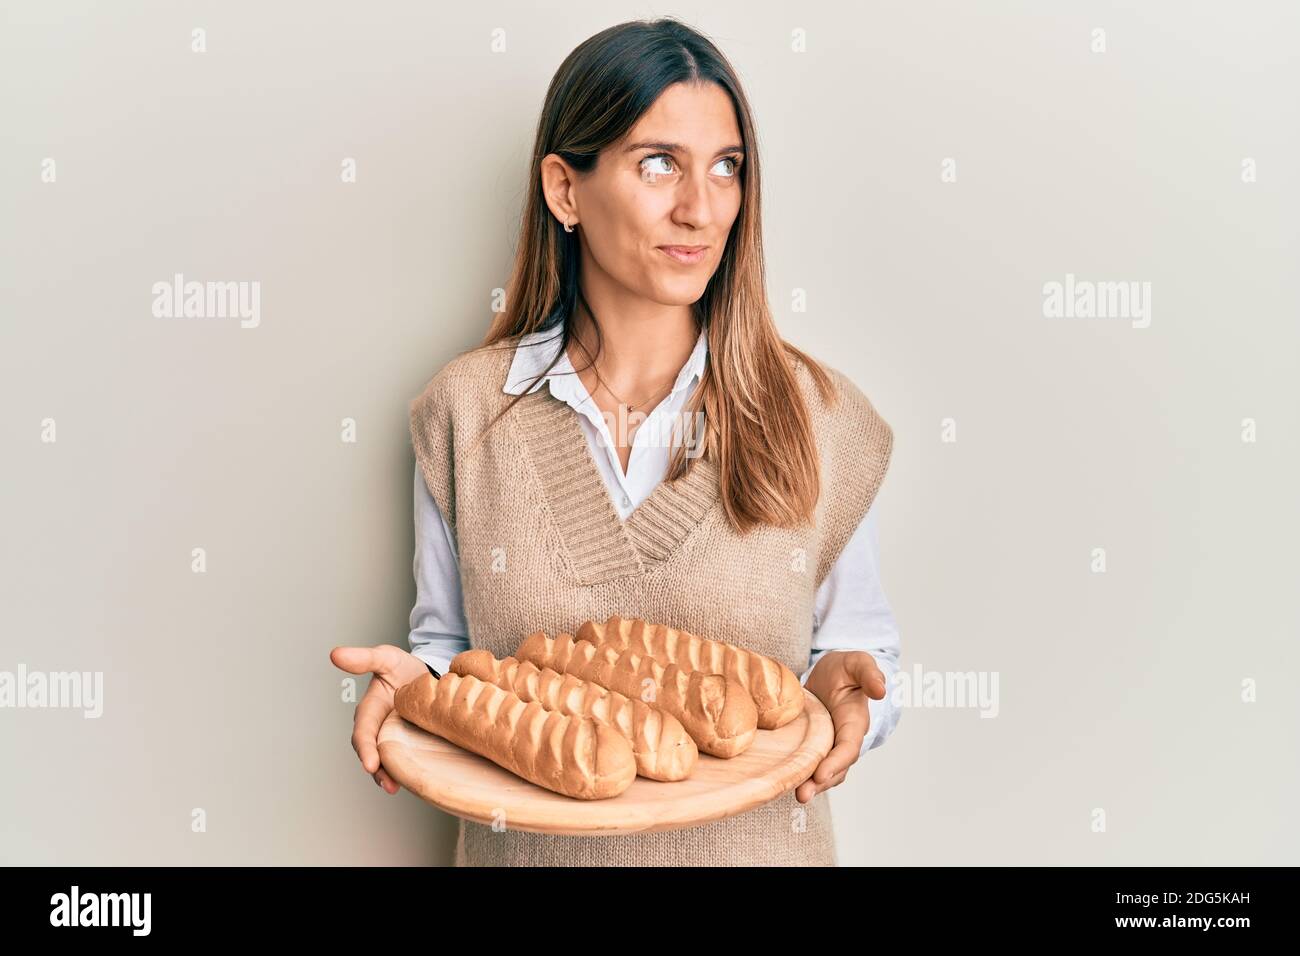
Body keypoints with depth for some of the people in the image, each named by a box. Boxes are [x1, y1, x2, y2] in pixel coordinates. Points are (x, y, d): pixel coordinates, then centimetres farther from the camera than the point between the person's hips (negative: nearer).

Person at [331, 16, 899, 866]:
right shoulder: (467, 410, -7)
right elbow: (449, 639, 2)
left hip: (754, 839, 0)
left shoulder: (818, 417, -9)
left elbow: (859, 642, 0)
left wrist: (842, 681, -20)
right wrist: (417, 679, -18)